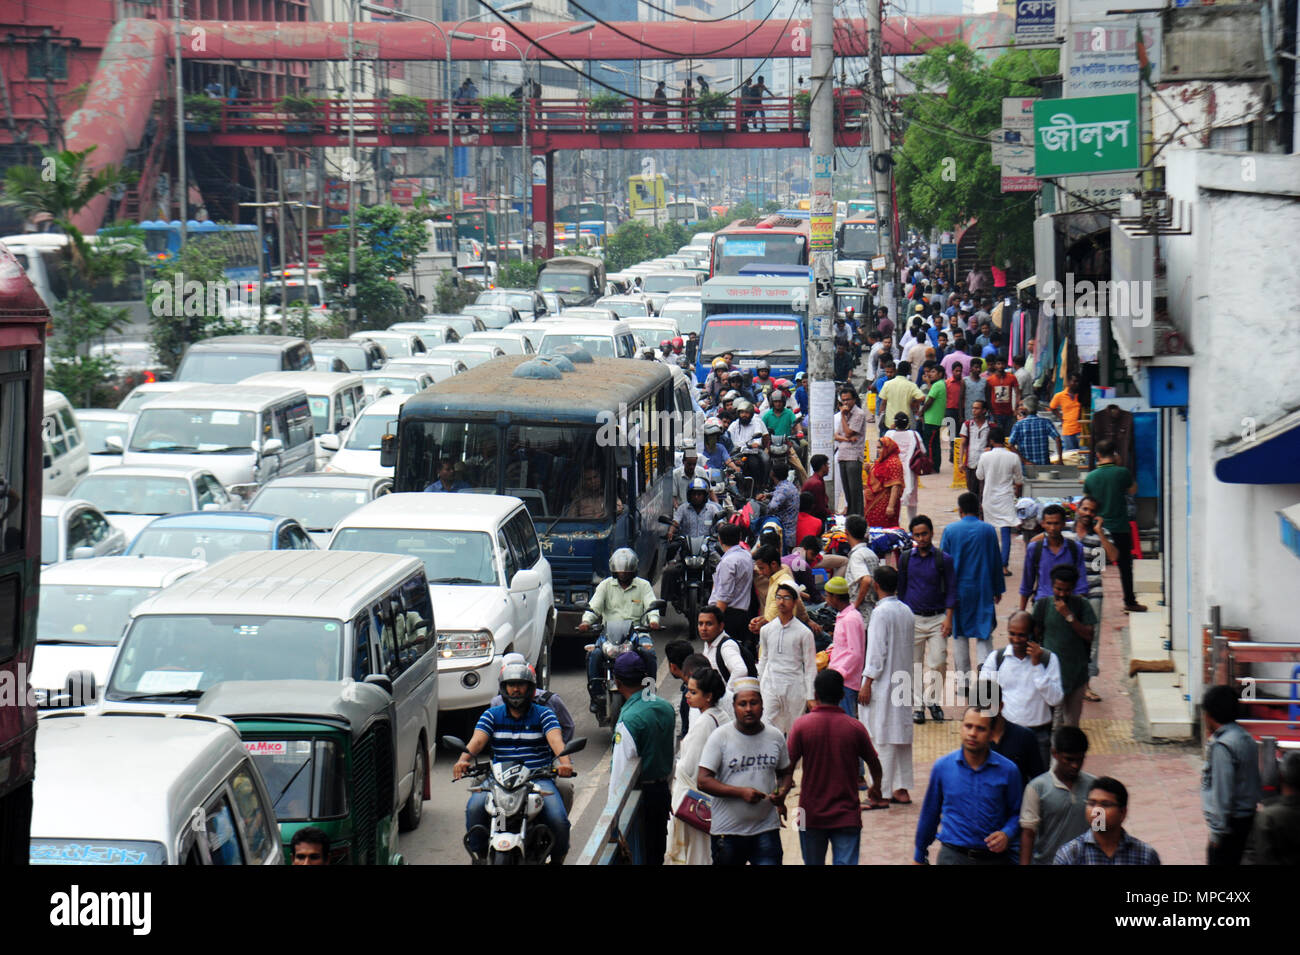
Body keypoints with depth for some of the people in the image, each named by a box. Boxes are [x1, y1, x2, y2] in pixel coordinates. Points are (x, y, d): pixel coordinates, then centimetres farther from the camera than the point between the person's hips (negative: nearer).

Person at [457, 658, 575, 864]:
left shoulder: (544, 714, 9)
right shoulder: (492, 715, 13)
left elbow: (555, 739, -9)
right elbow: (477, 739, -3)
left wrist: (564, 762, -31)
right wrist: (463, 759, -26)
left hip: (538, 777, -1)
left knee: (558, 820, -23)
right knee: (475, 808, -27)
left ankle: (557, 859, 5)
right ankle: (479, 857, -8)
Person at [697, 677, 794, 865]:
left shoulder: (776, 737, 6)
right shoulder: (720, 737, -5)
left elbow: (785, 772, 21)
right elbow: (704, 781, -10)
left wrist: (782, 793, -3)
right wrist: (741, 792, -21)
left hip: (766, 829, 2)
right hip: (727, 831, -2)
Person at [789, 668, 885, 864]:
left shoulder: (802, 725, -8)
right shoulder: (855, 727, -5)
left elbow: (787, 767, -8)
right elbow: (875, 766, 8)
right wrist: (876, 789, 29)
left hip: (811, 814, 1)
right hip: (847, 816, 0)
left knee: (813, 863, 17)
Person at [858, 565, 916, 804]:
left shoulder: (881, 612, -14)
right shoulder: (906, 611, 9)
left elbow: (877, 652, -17)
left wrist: (867, 684, -14)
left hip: (884, 683, -8)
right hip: (903, 681, 8)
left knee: (884, 738, -4)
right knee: (902, 733, 12)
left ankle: (882, 792, -2)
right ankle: (902, 788, 15)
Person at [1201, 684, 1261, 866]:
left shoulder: (1221, 746, -19)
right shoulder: (1247, 739, 9)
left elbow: (1223, 793, -21)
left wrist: (1218, 832, -15)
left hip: (1230, 823, -9)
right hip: (1248, 819, 9)